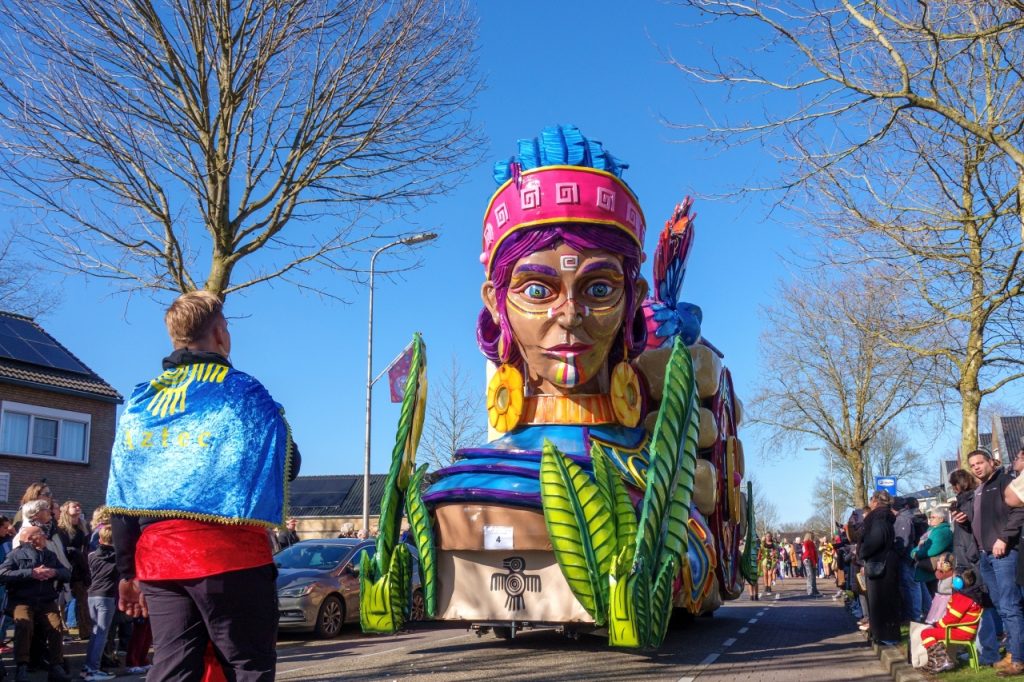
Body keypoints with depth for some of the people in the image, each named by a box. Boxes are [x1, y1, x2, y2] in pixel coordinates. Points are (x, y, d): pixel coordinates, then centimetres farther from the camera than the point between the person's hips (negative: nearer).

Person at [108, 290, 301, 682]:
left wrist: (128, 571, 18)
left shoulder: (139, 402, 13)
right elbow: (287, 466, 3)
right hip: (229, 555, -5)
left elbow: (120, 495, 13)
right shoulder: (241, 391, -2)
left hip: (156, 558, 5)